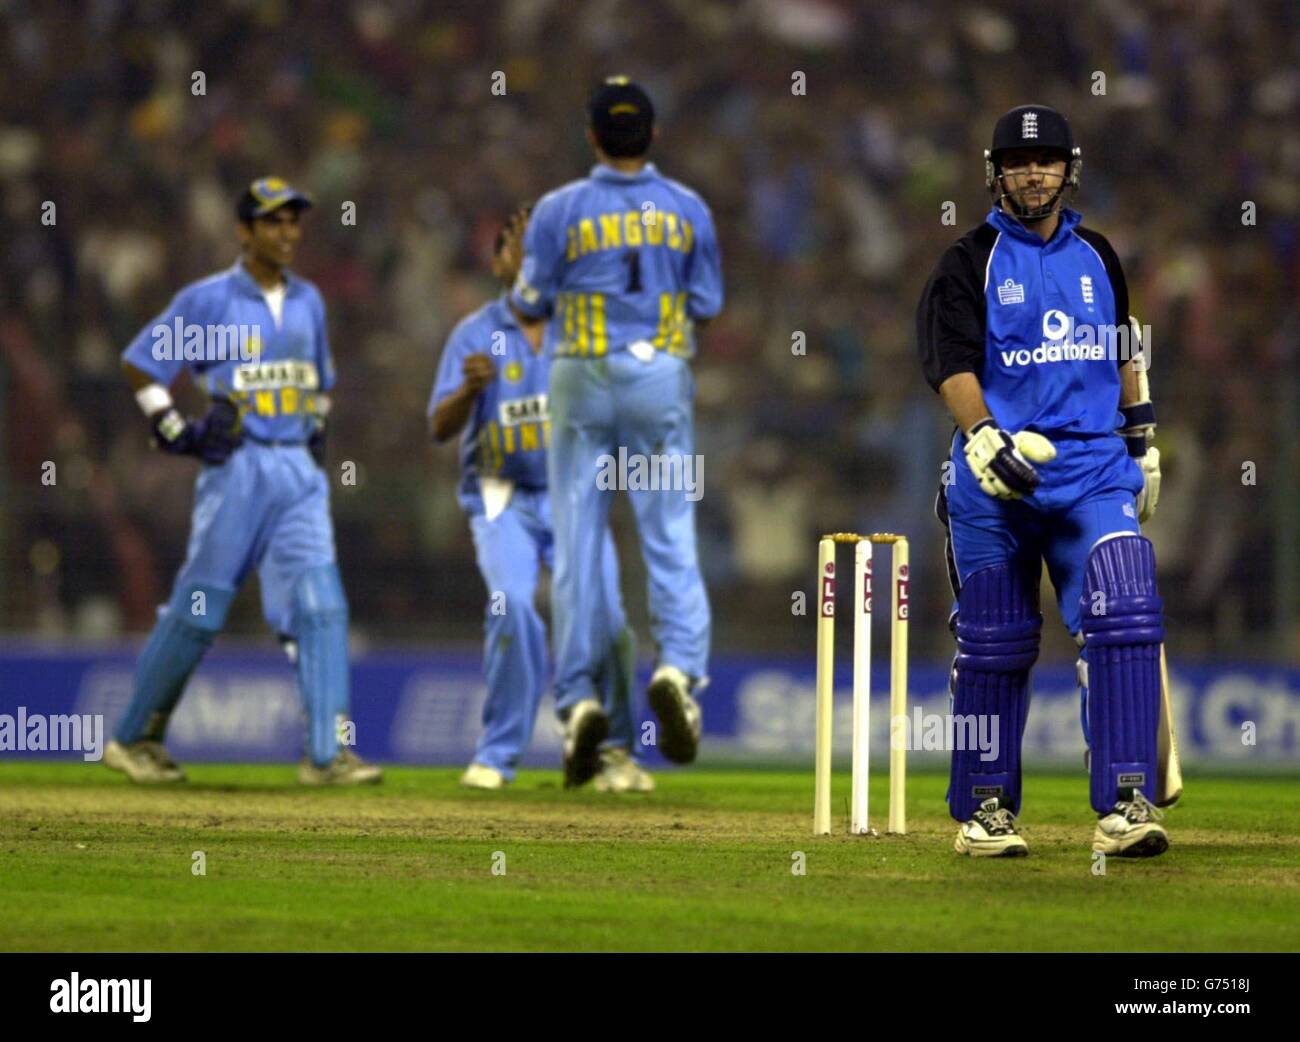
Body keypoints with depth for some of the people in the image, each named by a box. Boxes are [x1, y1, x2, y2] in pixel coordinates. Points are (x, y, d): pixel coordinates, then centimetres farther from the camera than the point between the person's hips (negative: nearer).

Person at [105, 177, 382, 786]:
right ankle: (134, 739, 13)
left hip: (300, 472, 5)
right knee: (198, 610, -1)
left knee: (320, 604, -9)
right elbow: (139, 365, 1)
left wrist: (316, 429, 14)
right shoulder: (207, 300, -4)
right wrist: (173, 431, -6)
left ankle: (327, 754, -12)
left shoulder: (308, 301, 13)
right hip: (236, 467, -5)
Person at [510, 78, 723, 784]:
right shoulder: (687, 210, 1)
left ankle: (579, 697, 0)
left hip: (584, 382, -1)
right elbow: (708, 303, 5)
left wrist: (519, 270, 18)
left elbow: (530, 303, -2)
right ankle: (679, 667, -21)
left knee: (577, 545, 4)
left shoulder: (561, 210, -5)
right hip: (662, 381, 1)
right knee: (671, 539, 2)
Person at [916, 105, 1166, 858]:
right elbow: (952, 364, -9)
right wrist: (987, 438, -24)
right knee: (995, 644, 1)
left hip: (1094, 466, 2)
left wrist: (1145, 443, 23)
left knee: (1126, 618, -15)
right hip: (999, 475, -2)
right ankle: (986, 809, 15)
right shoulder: (970, 263, 2)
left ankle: (1126, 803, -17)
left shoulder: (1097, 257, 16)